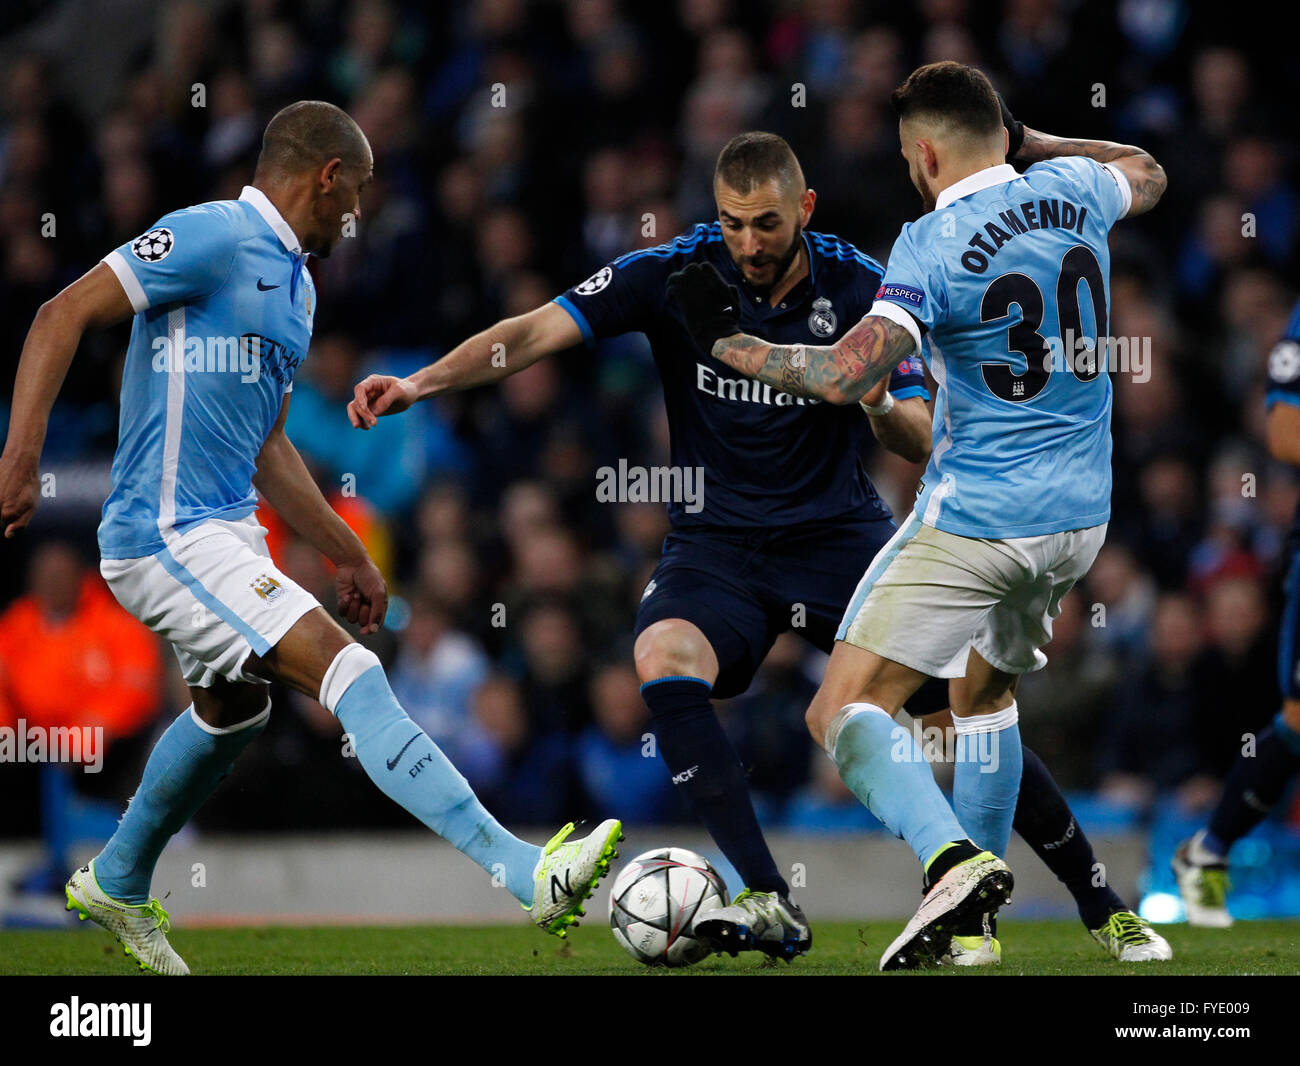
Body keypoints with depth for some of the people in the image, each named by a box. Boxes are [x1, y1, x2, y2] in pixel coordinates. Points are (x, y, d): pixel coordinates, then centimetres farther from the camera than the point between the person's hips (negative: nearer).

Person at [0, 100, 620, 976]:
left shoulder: (293, 281, 17)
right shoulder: (212, 238, -12)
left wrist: (347, 554, 24)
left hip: (227, 529, 11)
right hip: (169, 538, -11)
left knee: (233, 707, 31)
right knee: (349, 675, -20)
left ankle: (118, 886, 51)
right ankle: (526, 872, -29)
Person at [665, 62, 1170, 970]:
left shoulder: (933, 245, -17)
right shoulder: (1072, 193, 2)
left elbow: (844, 376, -27)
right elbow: (1148, 174, 28)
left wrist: (727, 342, -16)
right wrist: (1028, 141, 30)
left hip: (974, 514, -7)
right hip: (1080, 519, 7)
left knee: (846, 709, -8)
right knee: (986, 692, 28)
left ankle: (955, 861, -31)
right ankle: (976, 921, 28)